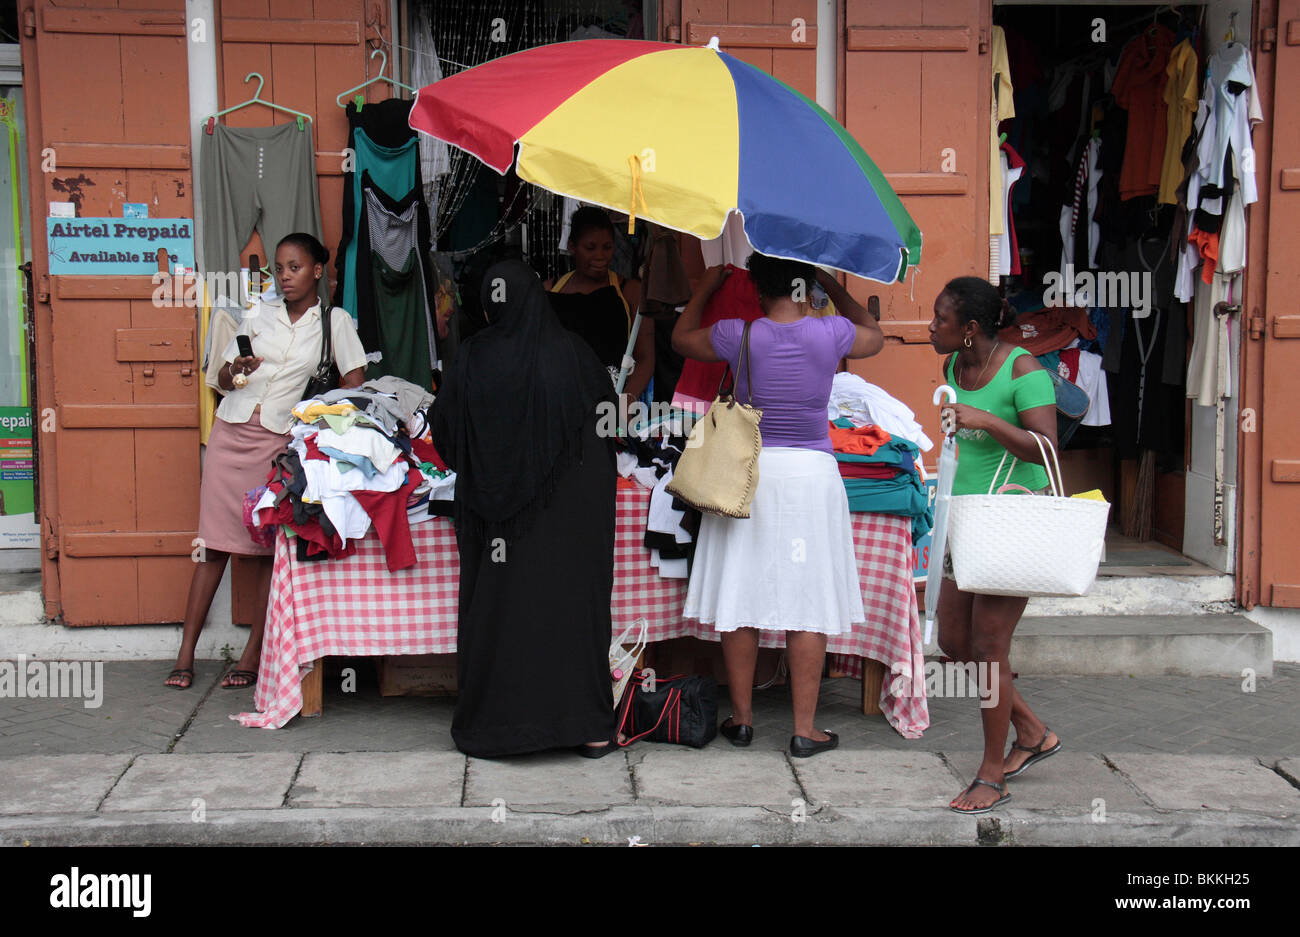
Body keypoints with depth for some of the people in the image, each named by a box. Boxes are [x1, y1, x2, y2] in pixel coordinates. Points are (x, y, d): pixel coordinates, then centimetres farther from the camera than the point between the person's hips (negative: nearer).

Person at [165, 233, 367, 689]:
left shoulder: (335, 321, 5)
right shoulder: (260, 312, 13)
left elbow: (354, 383, 0)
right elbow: (219, 379, 15)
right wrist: (235, 369, -8)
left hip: (282, 439, -2)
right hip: (233, 429, 2)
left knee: (271, 546, -4)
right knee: (214, 540, -1)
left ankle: (253, 655, 2)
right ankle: (186, 653, 3)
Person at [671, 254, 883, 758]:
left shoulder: (738, 336, -6)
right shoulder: (831, 334, -5)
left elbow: (680, 339, 15)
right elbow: (874, 335, 19)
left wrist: (707, 287, 29)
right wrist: (834, 286, 28)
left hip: (746, 469, 1)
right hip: (810, 471, 0)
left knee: (740, 598, 10)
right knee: (808, 603, 4)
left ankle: (741, 717, 19)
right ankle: (805, 728, 6)